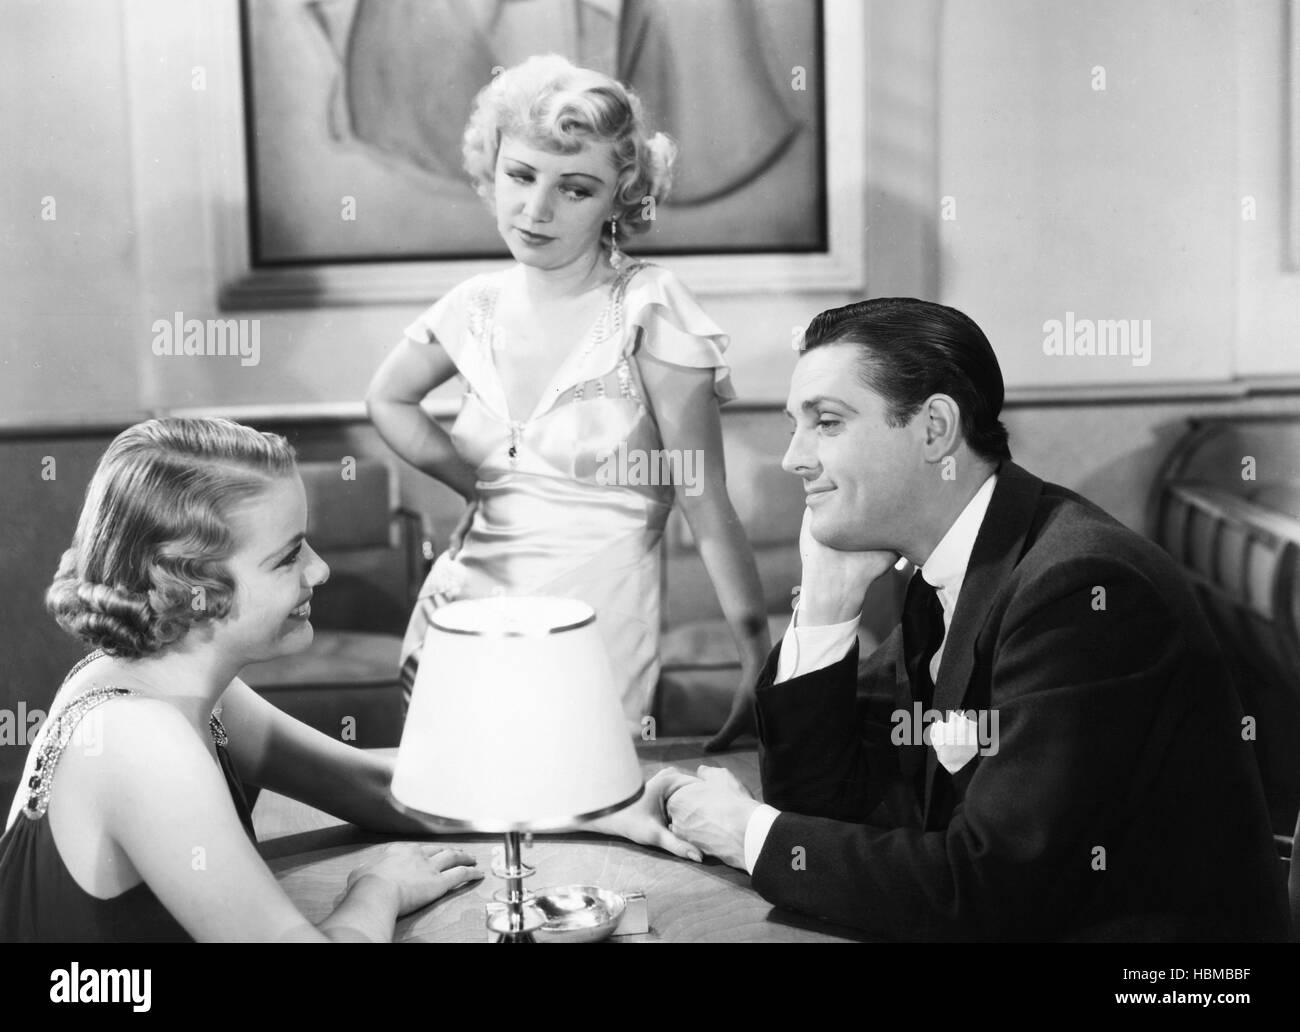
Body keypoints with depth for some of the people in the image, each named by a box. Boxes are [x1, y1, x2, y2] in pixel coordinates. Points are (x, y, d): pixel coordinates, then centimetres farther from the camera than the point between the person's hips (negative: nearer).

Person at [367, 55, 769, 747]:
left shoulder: (649, 311, -12)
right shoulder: (479, 307, 3)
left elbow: (708, 513, -11)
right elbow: (388, 400, 23)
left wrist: (760, 666, -14)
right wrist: (479, 492, 10)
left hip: (597, 618, -4)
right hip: (469, 600, 5)